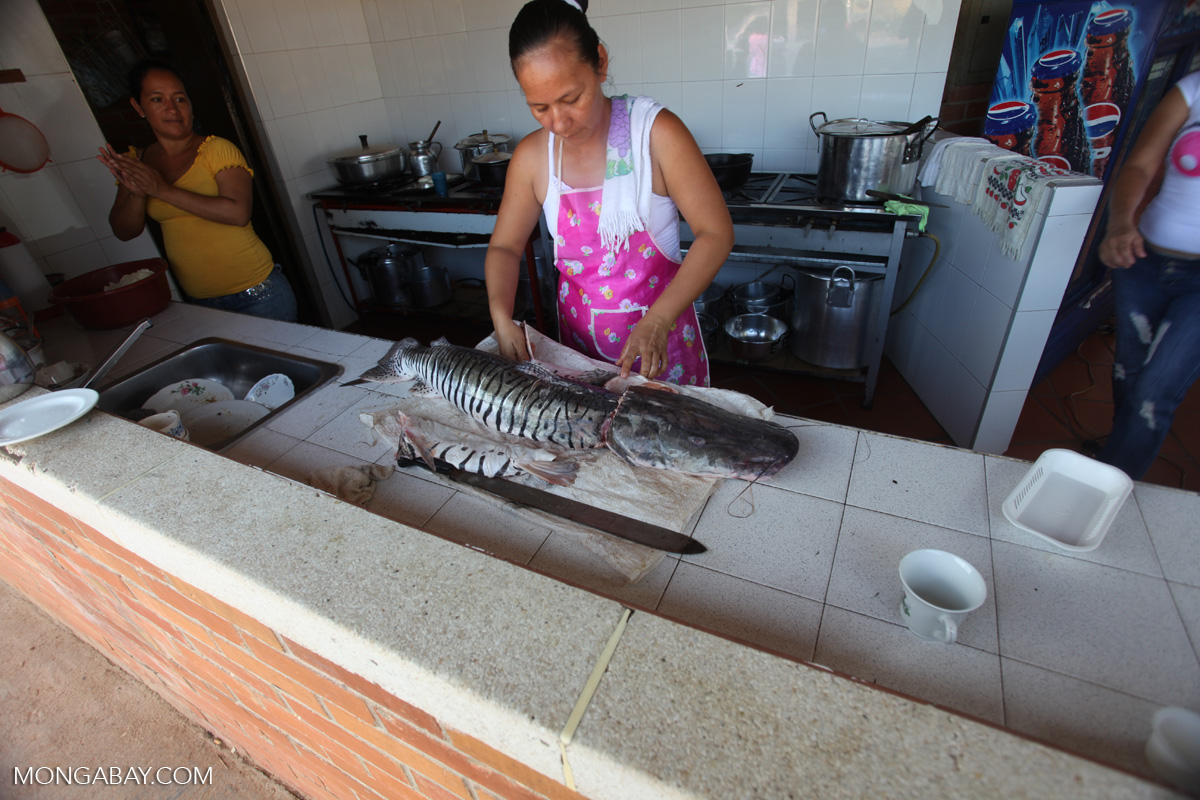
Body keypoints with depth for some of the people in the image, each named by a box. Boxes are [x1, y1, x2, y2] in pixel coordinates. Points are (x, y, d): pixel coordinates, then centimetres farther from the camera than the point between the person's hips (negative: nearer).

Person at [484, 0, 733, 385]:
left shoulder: (655, 132, -16)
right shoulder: (531, 157, -6)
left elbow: (716, 233, -17)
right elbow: (504, 246, 4)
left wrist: (658, 320, -29)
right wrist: (501, 317, -15)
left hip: (659, 327, -2)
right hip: (578, 332, 3)